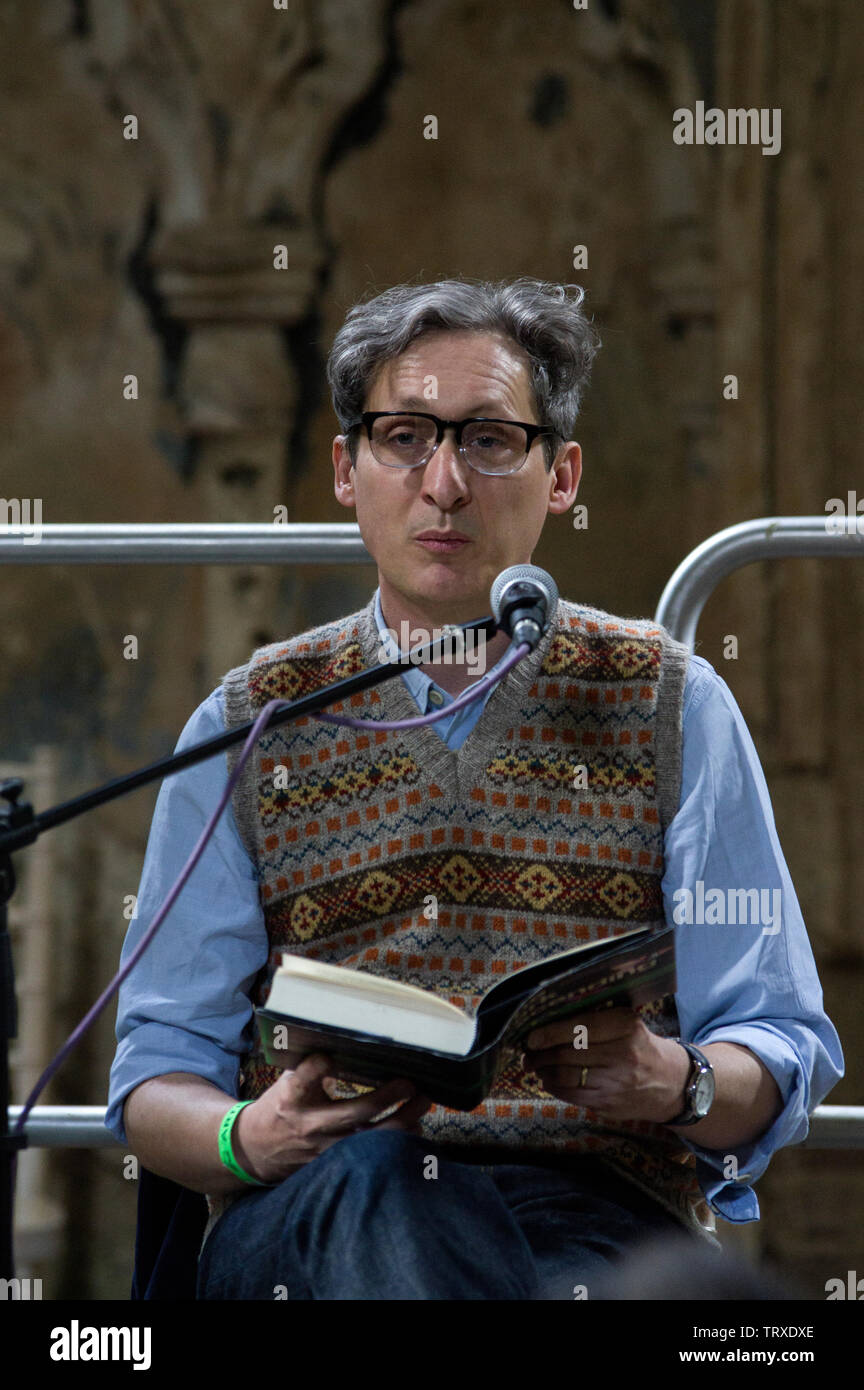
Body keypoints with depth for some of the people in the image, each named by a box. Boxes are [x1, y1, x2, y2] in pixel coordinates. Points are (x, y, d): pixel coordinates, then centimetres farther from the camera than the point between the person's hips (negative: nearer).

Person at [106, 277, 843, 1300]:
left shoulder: (671, 706, 16)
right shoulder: (246, 727, 18)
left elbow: (783, 1055, 13)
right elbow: (156, 1078, 15)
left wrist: (673, 1083, -13)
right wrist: (250, 1139, -11)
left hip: (597, 1213, -1)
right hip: (308, 1219, 1)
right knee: (366, 1177, -38)